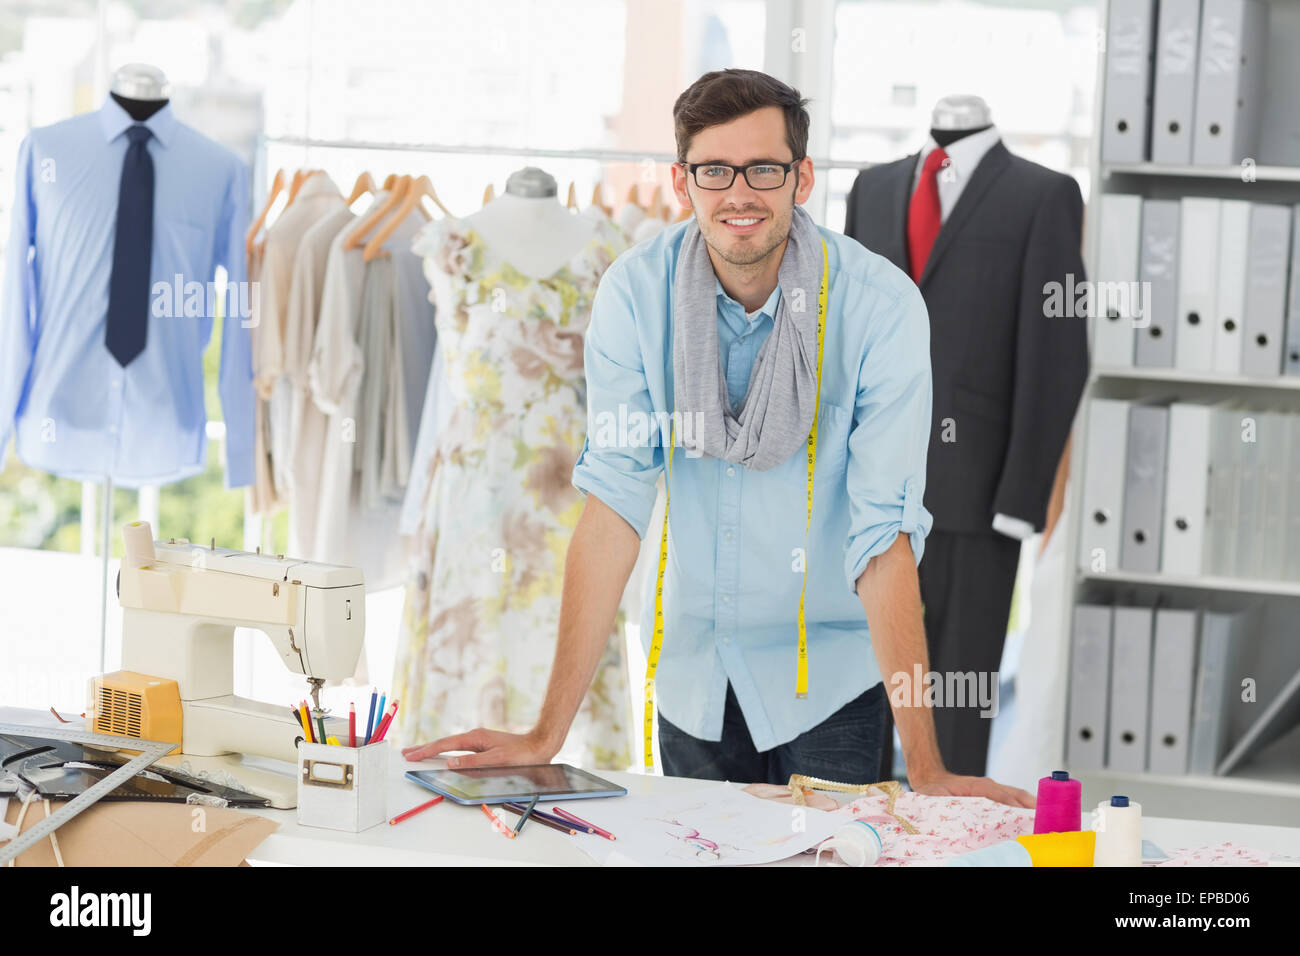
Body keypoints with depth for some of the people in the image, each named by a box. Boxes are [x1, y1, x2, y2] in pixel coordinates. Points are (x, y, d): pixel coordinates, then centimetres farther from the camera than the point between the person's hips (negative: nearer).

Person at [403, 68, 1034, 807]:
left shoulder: (881, 305, -20)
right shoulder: (636, 292, -12)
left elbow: (885, 535, -23)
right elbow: (615, 498, -14)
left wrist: (926, 773, -28)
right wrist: (548, 734, -19)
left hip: (830, 673, -2)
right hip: (694, 671, 3)